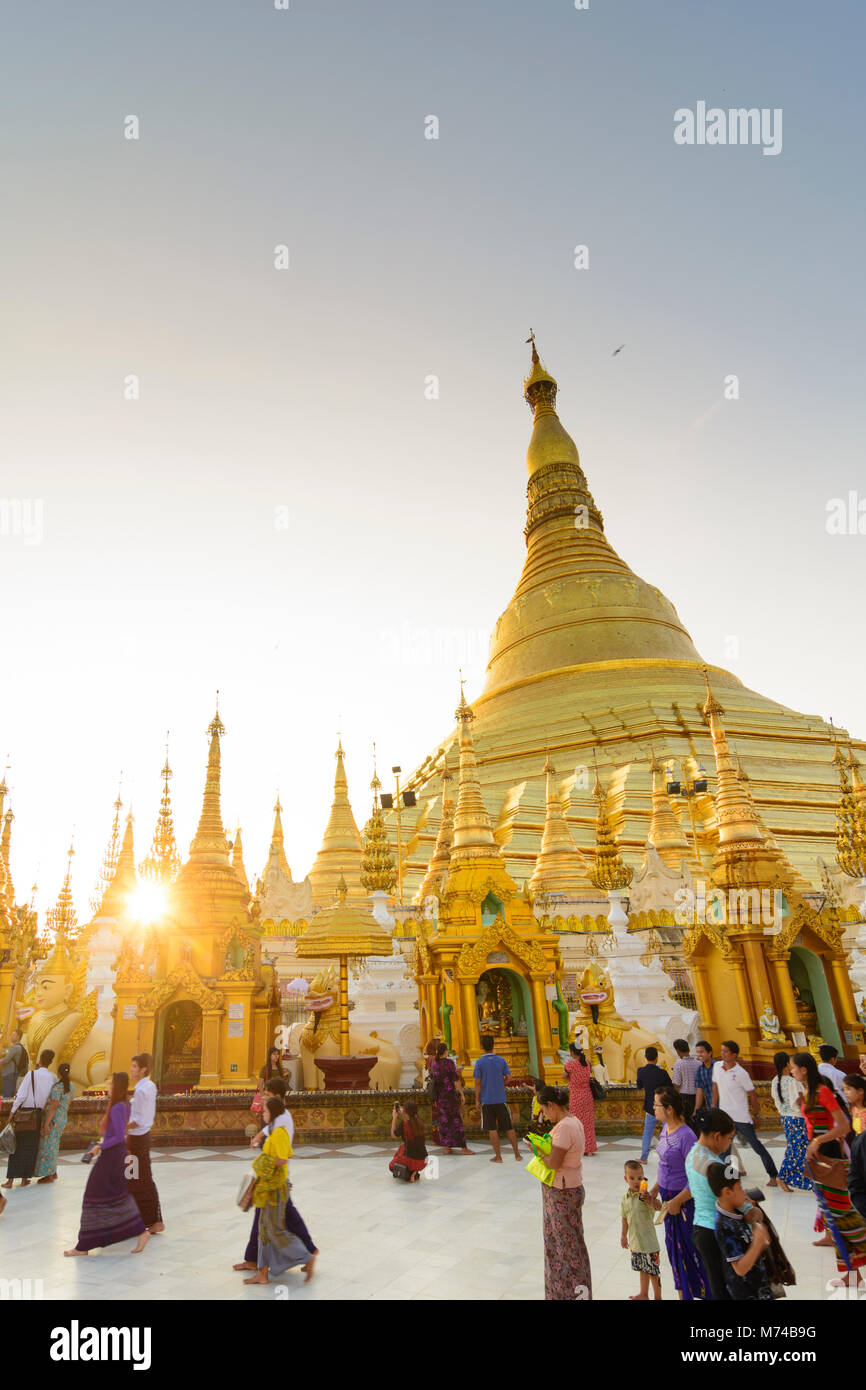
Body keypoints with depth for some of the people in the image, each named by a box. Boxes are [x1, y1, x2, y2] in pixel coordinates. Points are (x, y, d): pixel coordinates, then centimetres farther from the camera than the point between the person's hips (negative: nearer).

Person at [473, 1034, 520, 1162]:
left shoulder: (479, 1063, -7)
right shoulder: (502, 1061, -2)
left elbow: (478, 1083, -7)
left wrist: (477, 1100, 0)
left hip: (486, 1100, -2)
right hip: (501, 1099, 2)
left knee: (492, 1129, 6)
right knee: (509, 1127, 11)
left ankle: (498, 1156, 7)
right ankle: (517, 1154, 16)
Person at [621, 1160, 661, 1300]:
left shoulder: (645, 1195, -21)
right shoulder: (625, 1197, -2)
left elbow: (658, 1207, -41)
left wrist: (650, 1200, -61)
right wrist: (623, 1235, 18)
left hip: (649, 1240, -6)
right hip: (635, 1241, 6)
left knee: (653, 1270, 6)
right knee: (642, 1269, 23)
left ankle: (657, 1296, 25)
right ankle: (644, 1294, 40)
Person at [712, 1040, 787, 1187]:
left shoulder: (741, 1073, -15)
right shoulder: (717, 1067, 0)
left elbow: (751, 1094, -6)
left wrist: (755, 1115, -1)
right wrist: (713, 1107, 12)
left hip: (741, 1118, -5)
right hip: (724, 1116, 5)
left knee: (756, 1146, -1)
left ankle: (774, 1176, 11)